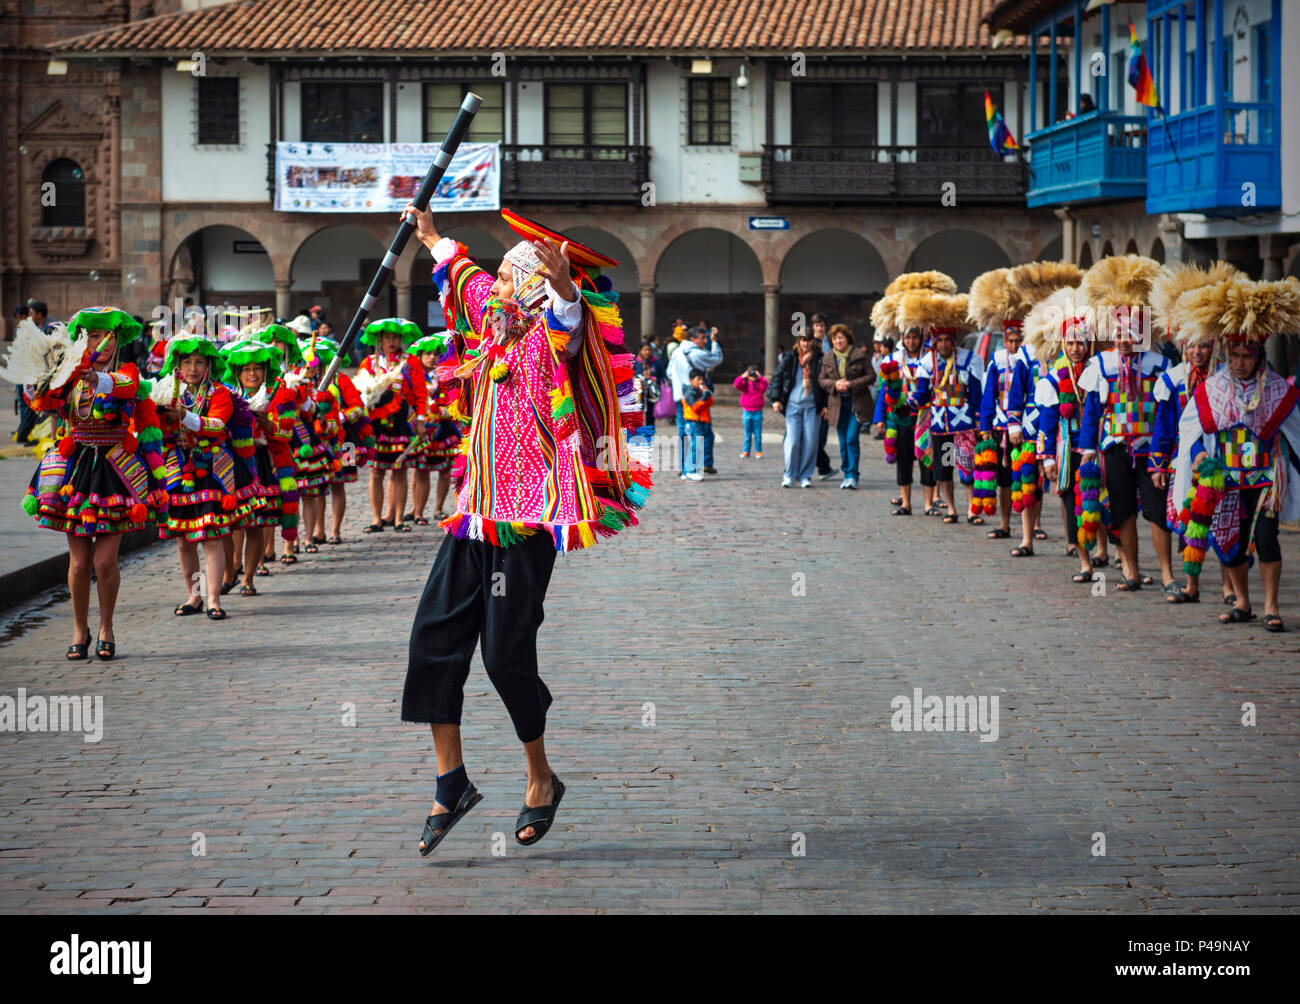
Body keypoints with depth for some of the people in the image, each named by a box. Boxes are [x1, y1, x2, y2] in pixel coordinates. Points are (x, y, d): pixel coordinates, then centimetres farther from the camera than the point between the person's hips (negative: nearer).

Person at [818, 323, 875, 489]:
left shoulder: (859, 355, -3)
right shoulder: (827, 358, 8)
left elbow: (871, 376, -4)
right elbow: (821, 379, 9)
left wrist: (851, 385, -15)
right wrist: (835, 384, -12)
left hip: (857, 403, -4)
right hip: (838, 405, 4)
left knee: (852, 438, -13)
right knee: (843, 442, 7)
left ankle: (852, 475, -11)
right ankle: (847, 475, 17)